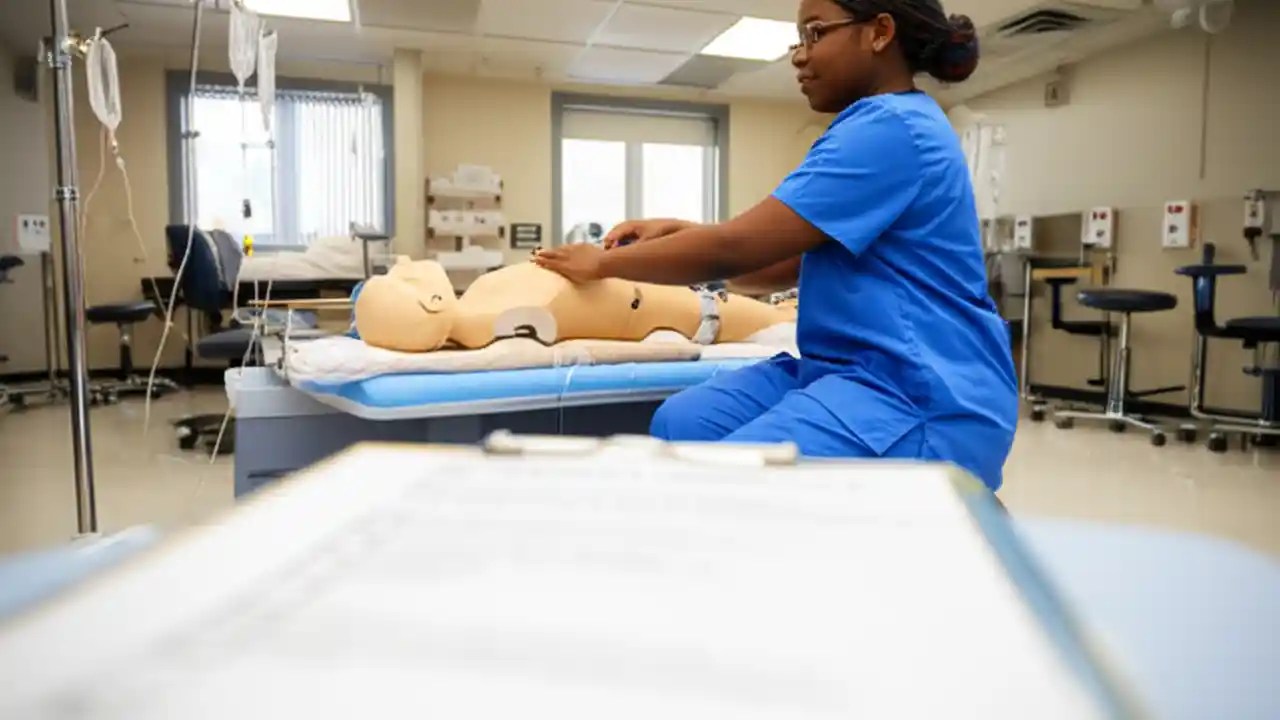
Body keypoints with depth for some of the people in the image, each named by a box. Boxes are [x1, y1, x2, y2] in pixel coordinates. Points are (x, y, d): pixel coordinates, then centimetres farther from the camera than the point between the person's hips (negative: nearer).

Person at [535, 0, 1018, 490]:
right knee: (681, 424, -11)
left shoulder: (890, 129, -14)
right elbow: (787, 264, 16)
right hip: (856, 370, 9)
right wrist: (678, 234, 7)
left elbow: (735, 249, -17)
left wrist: (605, 262, -4)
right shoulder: (884, 125, 20)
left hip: (924, 397, -9)